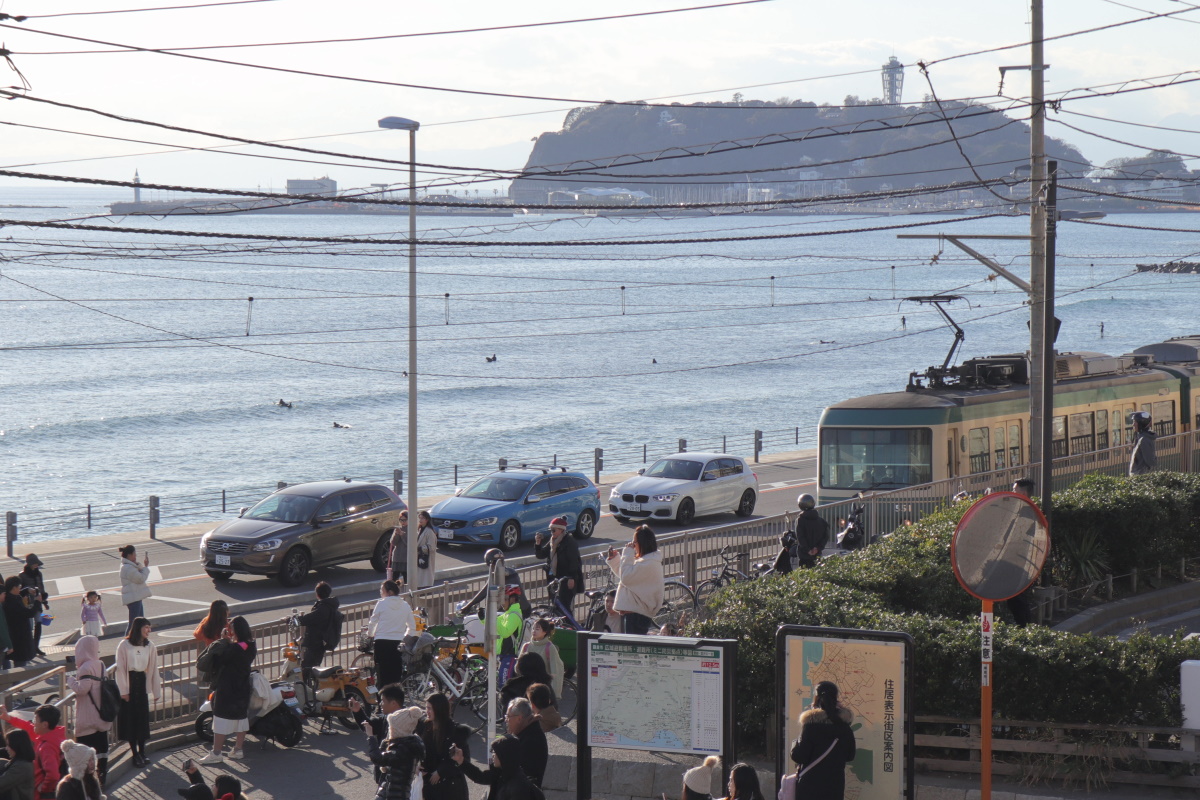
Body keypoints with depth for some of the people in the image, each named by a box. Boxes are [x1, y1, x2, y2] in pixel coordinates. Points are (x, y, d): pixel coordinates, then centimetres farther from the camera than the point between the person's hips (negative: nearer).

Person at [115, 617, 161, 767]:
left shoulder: (150, 646, 0)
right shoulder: (124, 646, -12)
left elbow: (153, 669, 6)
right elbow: (120, 669, -8)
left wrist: (156, 690, 9)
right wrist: (123, 691, -10)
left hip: (142, 682, 4)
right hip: (128, 683, -4)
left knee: (143, 717, 7)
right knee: (130, 718, 1)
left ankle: (142, 752, 18)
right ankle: (135, 754, 8)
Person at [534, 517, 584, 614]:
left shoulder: (569, 542, -10)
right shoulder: (552, 542, 14)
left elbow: (574, 560, -15)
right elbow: (540, 555, 16)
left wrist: (571, 578, -21)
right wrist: (537, 543, -3)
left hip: (567, 580, -8)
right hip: (555, 579, 8)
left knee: (564, 606, -15)